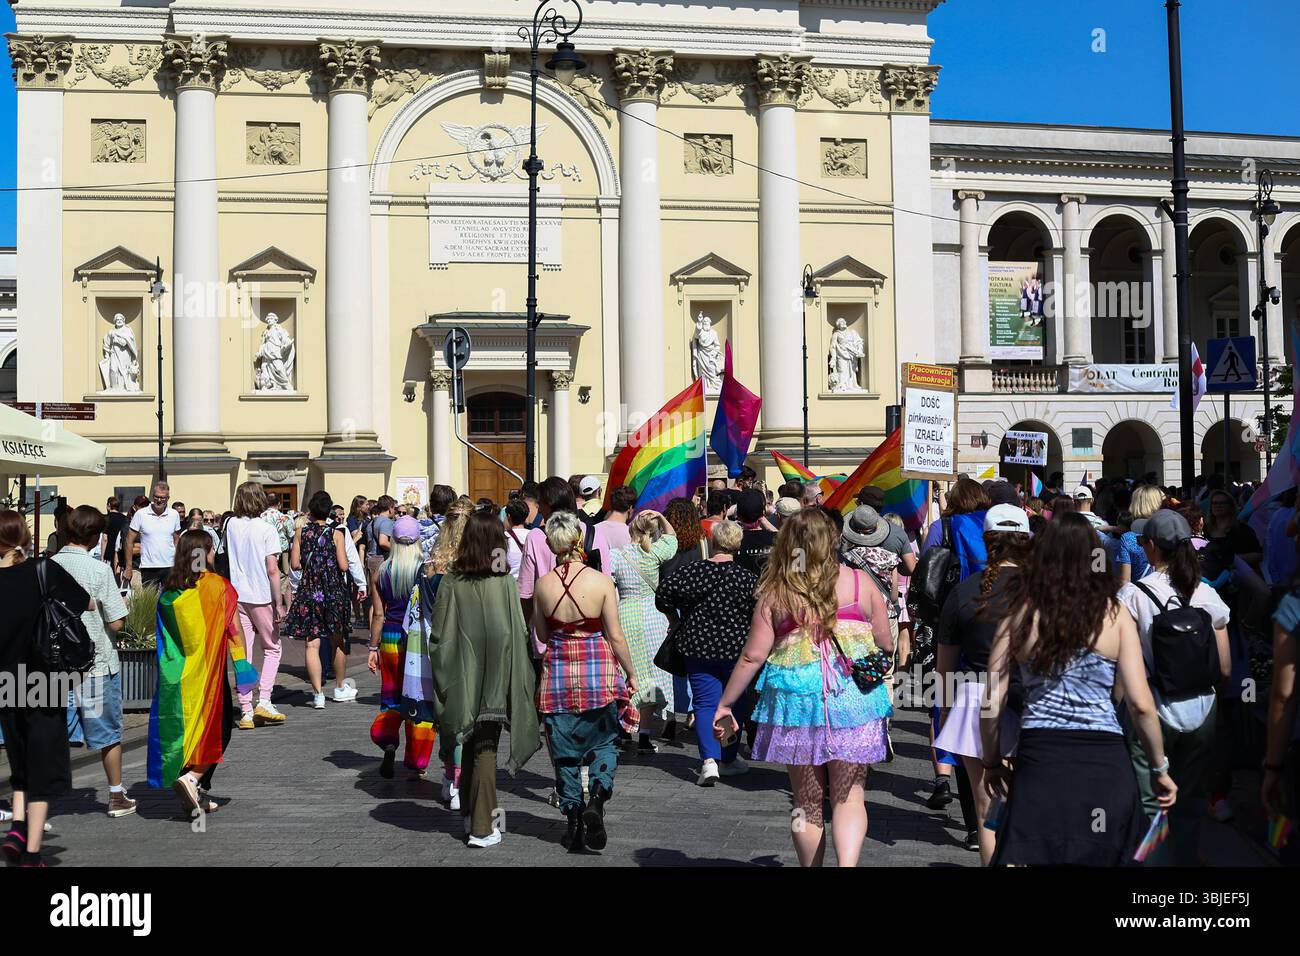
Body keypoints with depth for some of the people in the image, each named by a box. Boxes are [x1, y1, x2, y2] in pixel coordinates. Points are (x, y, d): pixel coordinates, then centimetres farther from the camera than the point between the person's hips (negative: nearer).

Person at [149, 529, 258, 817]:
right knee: (217, 727, 8)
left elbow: (163, 635, 9)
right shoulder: (218, 585, -7)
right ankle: (192, 778, -13)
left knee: (183, 726, 12)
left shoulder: (168, 589, 5)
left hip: (175, 673, 4)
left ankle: (198, 796, 16)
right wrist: (241, 663, -8)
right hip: (207, 672, -4)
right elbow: (234, 629, -11)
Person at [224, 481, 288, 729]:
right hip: (261, 597, -4)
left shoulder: (230, 525, 3)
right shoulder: (266, 529, -9)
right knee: (272, 648, 12)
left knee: (242, 654, 6)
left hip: (236, 596, 4)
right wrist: (279, 603, -9)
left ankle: (246, 711, 6)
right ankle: (264, 701, -1)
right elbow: (272, 570, -13)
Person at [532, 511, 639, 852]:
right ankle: (596, 799, -9)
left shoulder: (543, 584, -4)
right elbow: (615, 636, -8)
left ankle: (573, 817, 12)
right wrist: (631, 673, 4)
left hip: (558, 670, 2)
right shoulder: (601, 582, -11)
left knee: (565, 749, 12)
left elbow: (541, 635, 6)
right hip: (599, 670, -2)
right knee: (604, 741, 13)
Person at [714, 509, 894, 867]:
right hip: (853, 699, 0)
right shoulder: (859, 583, 2)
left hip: (797, 701, 0)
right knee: (849, 797, 5)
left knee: (807, 801, 13)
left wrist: (725, 704, 8)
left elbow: (753, 656, -2)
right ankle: (847, 863, -15)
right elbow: (886, 647, 9)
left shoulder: (775, 592, -1)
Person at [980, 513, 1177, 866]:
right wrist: (1160, 768, 9)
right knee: (1104, 856, 17)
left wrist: (992, 763, 14)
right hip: (1105, 761, 1)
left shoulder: (1020, 614, 2)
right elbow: (1141, 703, -4)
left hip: (1038, 760, 0)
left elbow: (991, 702, -1)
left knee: (1025, 855, 5)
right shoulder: (1115, 614, 0)